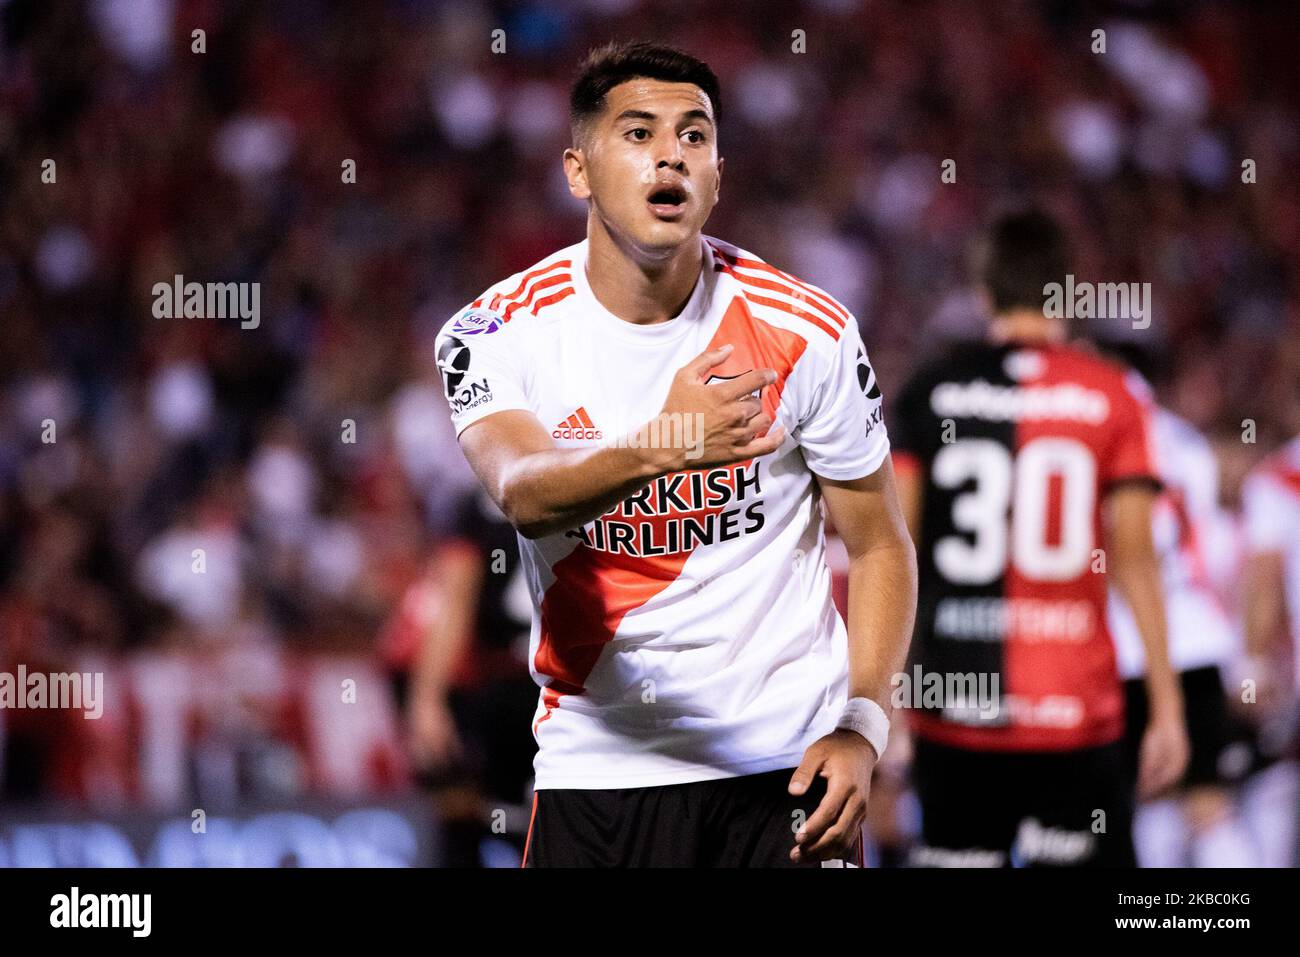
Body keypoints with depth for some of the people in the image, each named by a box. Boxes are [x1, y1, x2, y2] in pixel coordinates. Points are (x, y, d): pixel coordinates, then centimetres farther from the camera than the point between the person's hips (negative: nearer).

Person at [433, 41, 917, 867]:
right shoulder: (501, 332, -7)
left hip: (788, 765, 0)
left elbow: (880, 545, 4)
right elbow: (525, 495, -26)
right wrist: (660, 447, -46)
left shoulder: (808, 332, -5)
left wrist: (862, 728, -9)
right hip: (594, 767, 0)